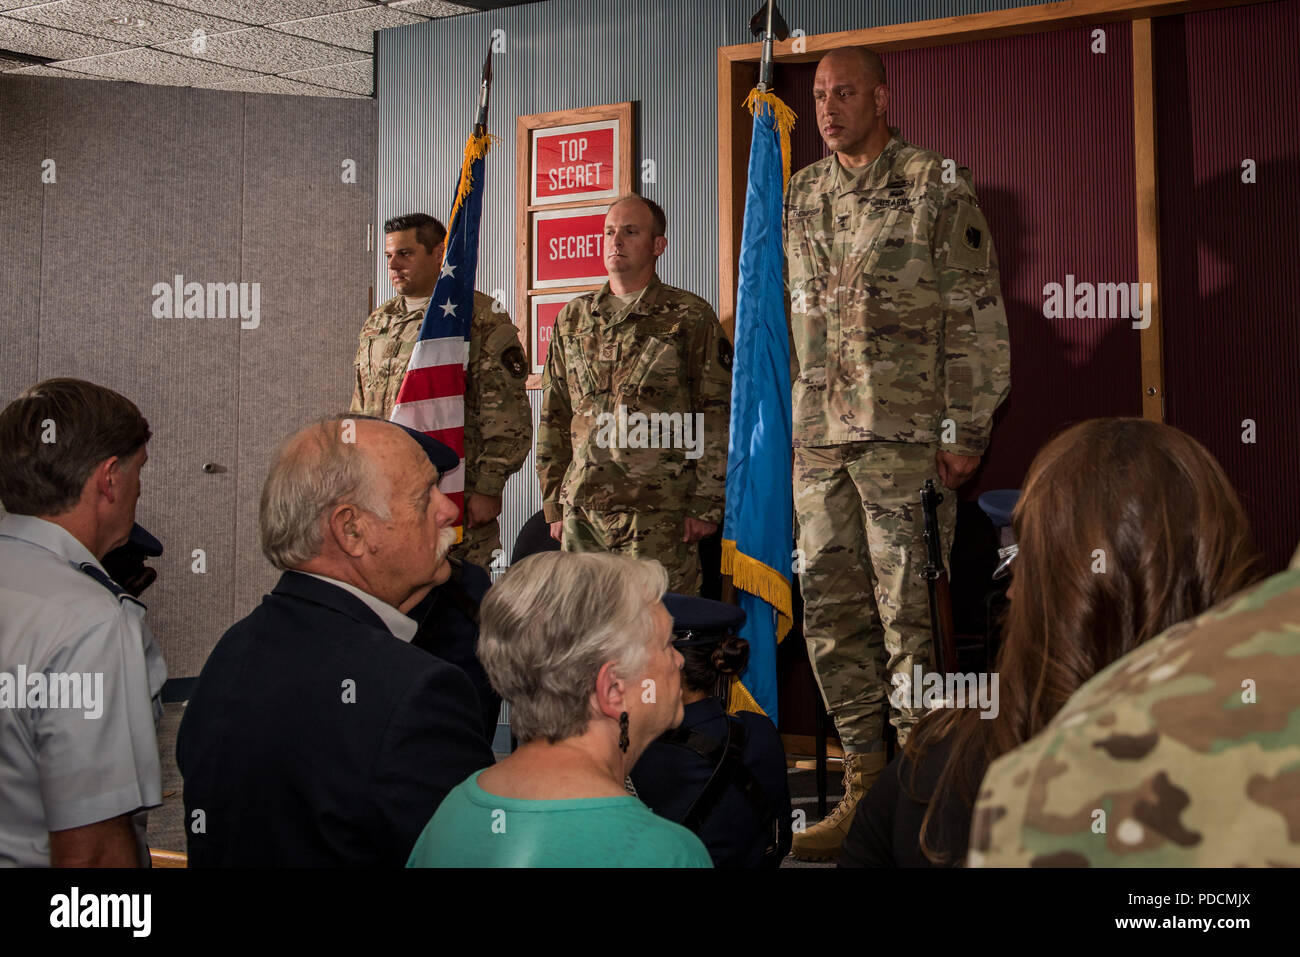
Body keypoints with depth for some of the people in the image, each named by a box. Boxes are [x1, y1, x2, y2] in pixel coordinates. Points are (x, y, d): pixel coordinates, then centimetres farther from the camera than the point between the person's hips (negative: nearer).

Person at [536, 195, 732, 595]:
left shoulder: (691, 317, 3)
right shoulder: (572, 319, 16)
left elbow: (717, 416, 0)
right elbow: (554, 419, 18)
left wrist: (705, 505, -7)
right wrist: (554, 505, 12)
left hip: (660, 514, -4)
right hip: (582, 508, 4)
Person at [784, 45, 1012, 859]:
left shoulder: (936, 188, -1)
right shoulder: (800, 198, 15)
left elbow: (978, 318, -4)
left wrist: (967, 429, -10)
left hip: (905, 435, -6)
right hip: (818, 440, 6)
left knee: (911, 616, -3)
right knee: (832, 613, 7)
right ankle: (865, 784, 18)